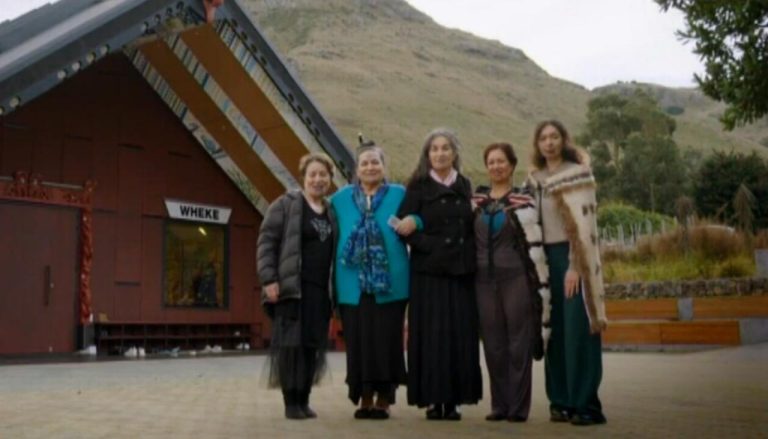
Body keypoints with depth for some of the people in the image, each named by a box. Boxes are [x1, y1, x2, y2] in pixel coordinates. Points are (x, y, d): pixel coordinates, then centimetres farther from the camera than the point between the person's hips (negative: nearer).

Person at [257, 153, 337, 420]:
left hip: (320, 290, 5)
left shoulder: (332, 212, 18)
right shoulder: (285, 204, 2)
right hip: (291, 286, -5)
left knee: (313, 344, 4)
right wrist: (268, 279, -14)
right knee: (291, 342, -5)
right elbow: (266, 242, -4)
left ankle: (304, 399, 14)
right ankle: (291, 402, 4)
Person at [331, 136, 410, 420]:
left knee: (386, 341, 0)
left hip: (389, 283, -1)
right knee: (358, 342, 4)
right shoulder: (340, 199, 12)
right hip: (353, 284, 2)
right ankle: (364, 398, 16)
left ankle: (383, 399, 12)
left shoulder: (400, 195, 7)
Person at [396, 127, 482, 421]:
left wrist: (469, 254, 3)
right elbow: (405, 227, -6)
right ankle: (434, 399, 4)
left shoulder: (464, 186, 14)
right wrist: (435, 246, -18)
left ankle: (454, 399, 9)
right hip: (429, 272, -3)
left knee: (461, 335, 2)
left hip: (462, 272, 4)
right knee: (432, 335, -3)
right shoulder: (418, 187, 2)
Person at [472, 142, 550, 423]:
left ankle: (519, 407, 9)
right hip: (485, 280, 4)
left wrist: (541, 285, -7)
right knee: (493, 346, 8)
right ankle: (499, 405, 17)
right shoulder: (476, 200, 9)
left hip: (517, 279, -4)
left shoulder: (522, 201, -3)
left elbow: (535, 245, -5)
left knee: (518, 344, 1)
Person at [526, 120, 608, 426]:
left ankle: (586, 404, -2)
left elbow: (583, 225, -12)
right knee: (554, 331, 7)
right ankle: (561, 401, 14)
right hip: (546, 257, 6)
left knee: (578, 330, -7)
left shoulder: (577, 174, -5)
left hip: (571, 256, -6)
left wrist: (576, 266, -18)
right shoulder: (535, 178, 13)